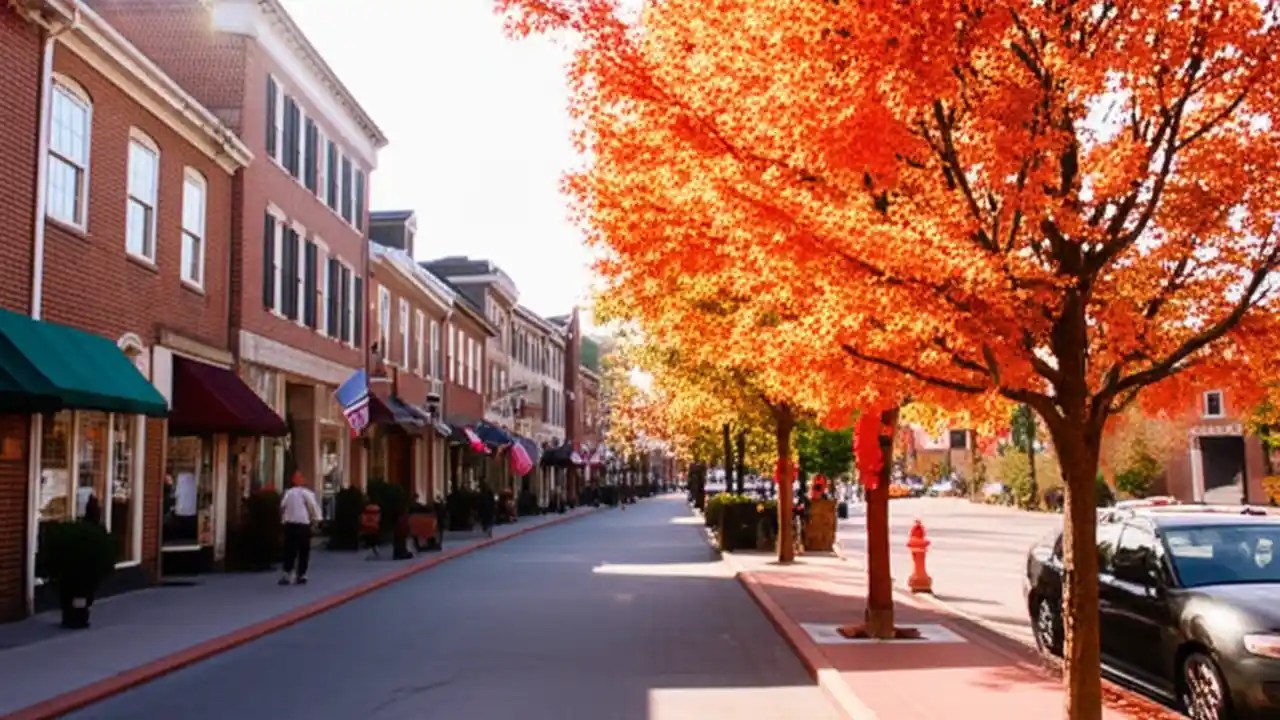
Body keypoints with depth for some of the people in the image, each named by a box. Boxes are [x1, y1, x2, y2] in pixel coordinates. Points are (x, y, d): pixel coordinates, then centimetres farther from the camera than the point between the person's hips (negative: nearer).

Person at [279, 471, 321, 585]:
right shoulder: (307, 492, -3)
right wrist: (315, 519, 5)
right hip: (303, 524, -3)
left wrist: (283, 519, 13)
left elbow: (282, 506, 4)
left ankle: (288, 574, 3)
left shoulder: (288, 492, 5)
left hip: (289, 524, 3)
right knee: (304, 551, 7)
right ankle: (301, 575, 7)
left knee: (289, 550, 8)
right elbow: (314, 507, -6)